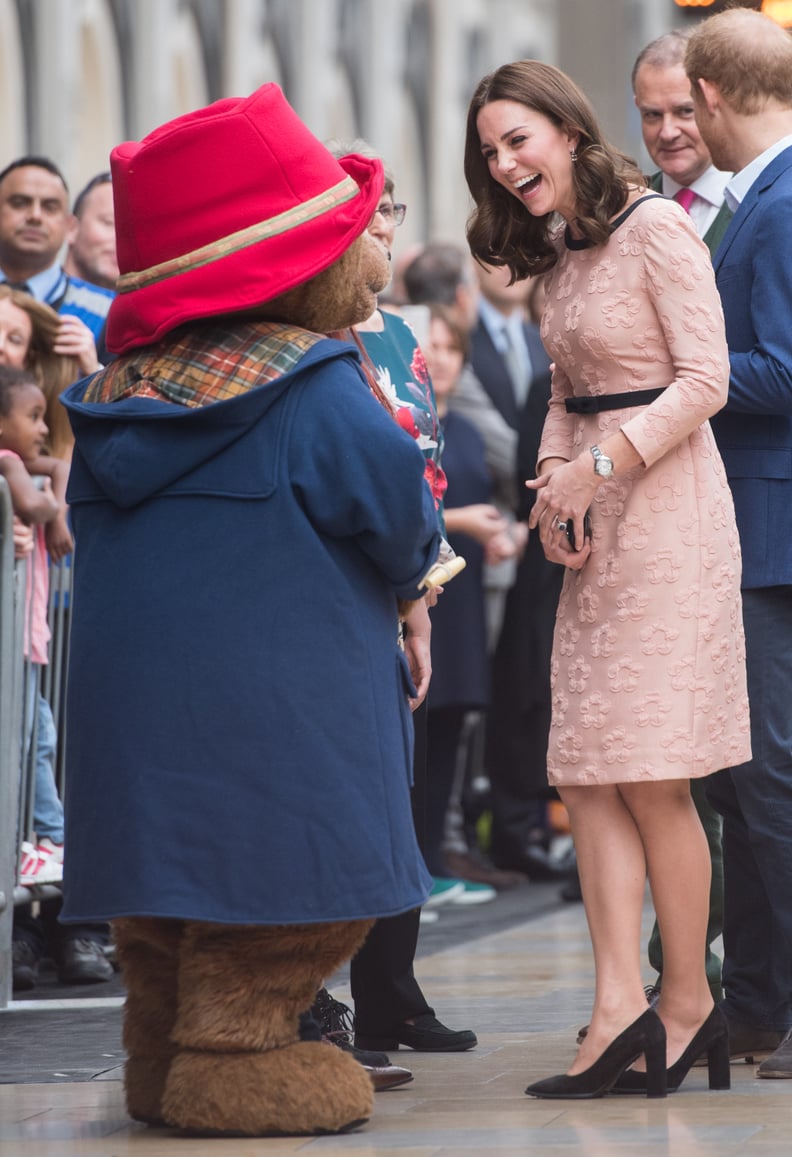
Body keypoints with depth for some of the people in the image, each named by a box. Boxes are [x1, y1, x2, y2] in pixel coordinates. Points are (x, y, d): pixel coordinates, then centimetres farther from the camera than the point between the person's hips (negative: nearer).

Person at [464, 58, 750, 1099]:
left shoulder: (654, 228, -9)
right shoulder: (560, 255, 16)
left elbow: (705, 378, -13)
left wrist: (602, 466, -16)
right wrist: (552, 483, 2)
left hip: (666, 505, -8)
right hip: (598, 515, 8)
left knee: (647, 775, -6)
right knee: (588, 775, -2)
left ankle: (688, 1001, 5)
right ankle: (622, 1006, -7)